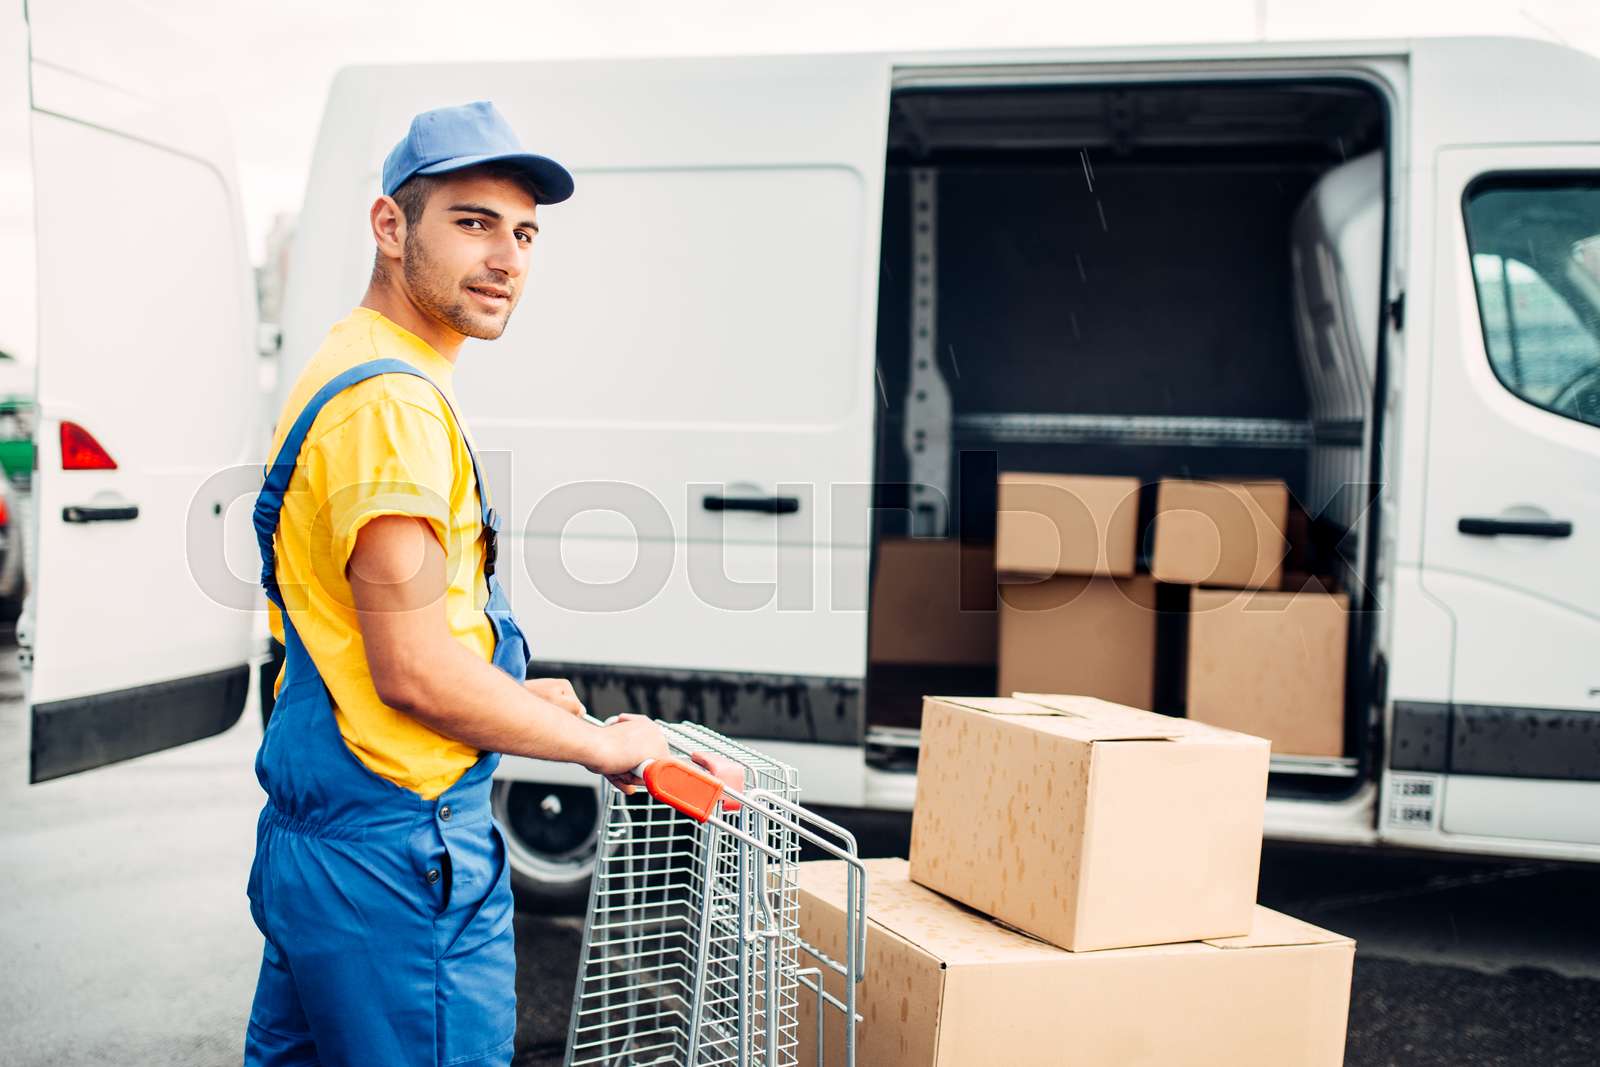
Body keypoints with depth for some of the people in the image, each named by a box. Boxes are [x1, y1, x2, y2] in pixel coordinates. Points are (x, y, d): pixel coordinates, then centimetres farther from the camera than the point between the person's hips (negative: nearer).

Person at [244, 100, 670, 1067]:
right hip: (398, 860, -10)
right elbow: (416, 673, -23)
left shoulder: (347, 373, 14)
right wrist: (600, 745, -10)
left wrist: (515, 693, 15)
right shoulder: (394, 404, -20)